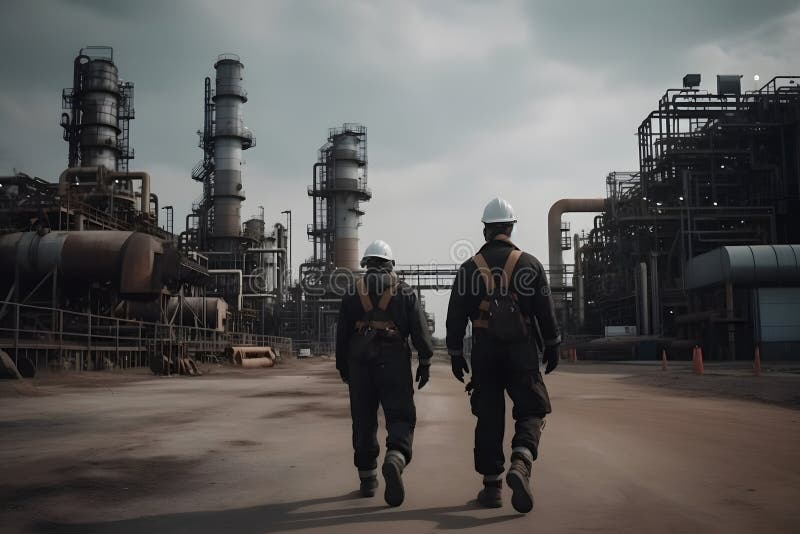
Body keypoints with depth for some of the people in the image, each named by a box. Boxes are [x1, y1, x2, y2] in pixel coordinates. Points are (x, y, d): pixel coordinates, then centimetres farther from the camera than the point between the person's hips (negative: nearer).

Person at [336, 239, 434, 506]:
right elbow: (420, 329, -1)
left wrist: (343, 367, 18)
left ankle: (367, 478, 15)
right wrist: (425, 361, 3)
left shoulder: (353, 293, 11)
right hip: (394, 359, -2)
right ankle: (396, 458, -29)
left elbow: (342, 333, 11)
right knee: (400, 416, -2)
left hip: (359, 359, 2)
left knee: (363, 421, 10)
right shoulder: (405, 292, 8)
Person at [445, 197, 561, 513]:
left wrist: (455, 354, 9)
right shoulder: (529, 264, 0)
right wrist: (552, 346, 9)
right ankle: (521, 463, -21)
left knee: (489, 417, 9)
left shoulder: (470, 267, 3)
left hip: (485, 352, 1)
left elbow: (456, 316, 2)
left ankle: (492, 485, 11)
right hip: (522, 351, -1)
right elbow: (545, 311, -1)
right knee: (531, 411, 6)